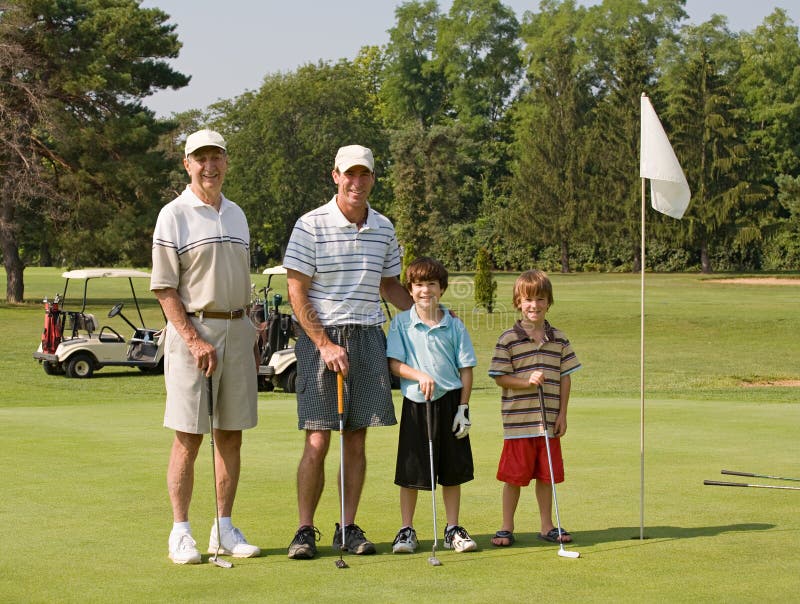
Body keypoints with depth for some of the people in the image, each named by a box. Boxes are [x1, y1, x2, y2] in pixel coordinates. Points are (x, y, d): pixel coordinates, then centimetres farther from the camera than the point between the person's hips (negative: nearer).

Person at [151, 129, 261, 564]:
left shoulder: (236, 214, 14)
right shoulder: (174, 215, -5)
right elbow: (164, 288, -8)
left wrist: (250, 338, 16)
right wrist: (194, 341, -15)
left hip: (237, 331, 6)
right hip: (193, 330, -6)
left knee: (231, 434, 7)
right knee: (188, 437, -3)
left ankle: (224, 530, 14)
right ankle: (181, 534, 3)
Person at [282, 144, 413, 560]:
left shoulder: (384, 229, 9)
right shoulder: (311, 226, -6)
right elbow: (296, 292, -8)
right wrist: (325, 345, -14)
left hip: (368, 338, 4)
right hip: (321, 338, -4)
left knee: (357, 439, 6)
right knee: (317, 441, -5)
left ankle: (349, 528, 14)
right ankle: (305, 530, 4)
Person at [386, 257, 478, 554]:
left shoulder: (454, 326, 4)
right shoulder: (401, 323, 1)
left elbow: (466, 368, 4)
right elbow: (394, 363, -4)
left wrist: (464, 407, -2)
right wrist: (420, 376, -21)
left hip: (449, 402, 1)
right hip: (415, 404, -1)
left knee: (452, 471, 7)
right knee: (410, 471, 2)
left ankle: (453, 529, 17)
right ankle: (406, 530, 12)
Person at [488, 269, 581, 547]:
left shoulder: (559, 339, 6)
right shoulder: (508, 340, -5)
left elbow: (565, 377, 8)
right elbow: (500, 377, -5)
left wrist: (562, 414, 2)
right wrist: (527, 381, -20)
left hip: (549, 421, 3)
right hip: (518, 421, -3)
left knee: (547, 475, 11)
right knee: (514, 476, 2)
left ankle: (547, 526, 23)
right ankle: (507, 528, 13)